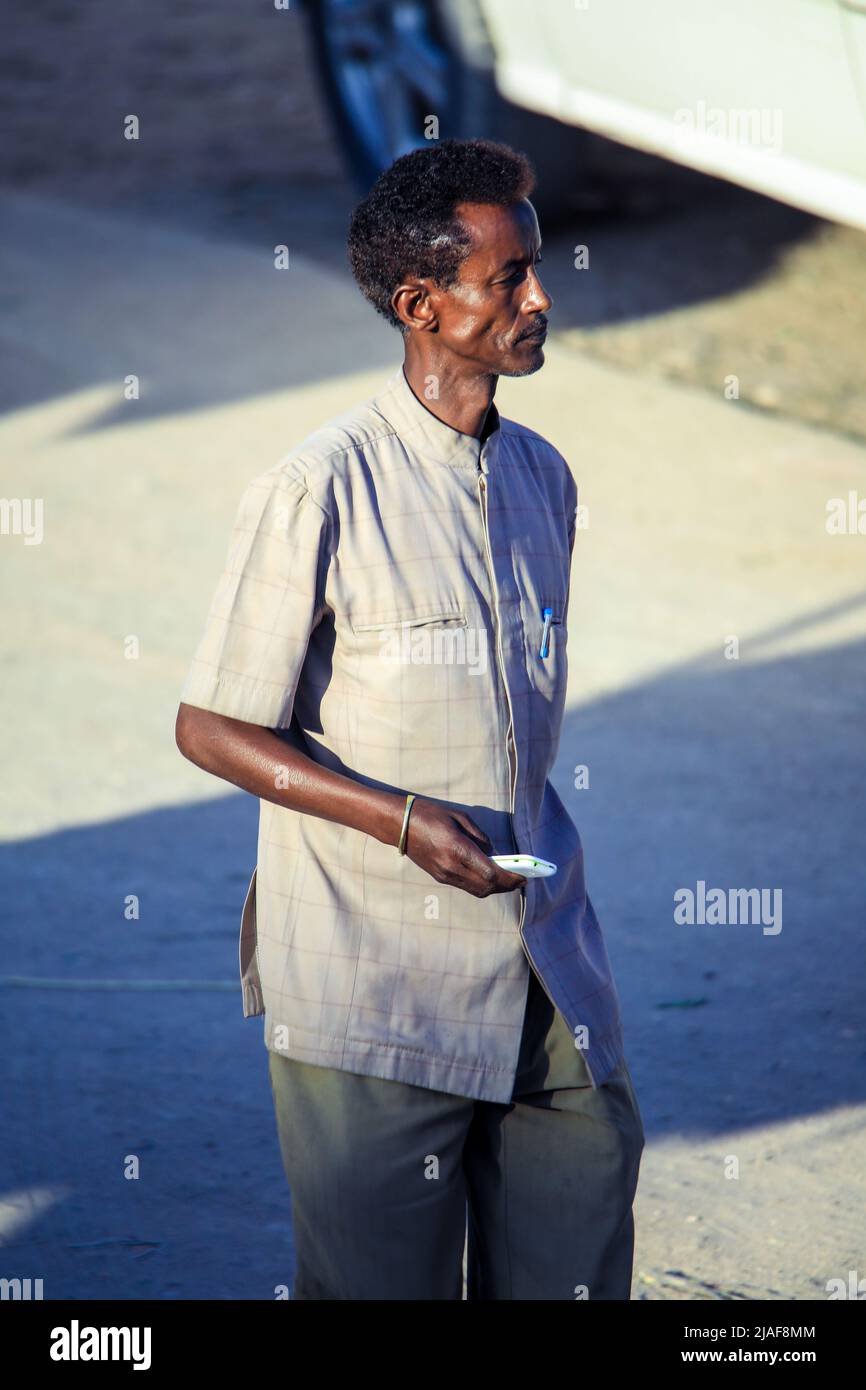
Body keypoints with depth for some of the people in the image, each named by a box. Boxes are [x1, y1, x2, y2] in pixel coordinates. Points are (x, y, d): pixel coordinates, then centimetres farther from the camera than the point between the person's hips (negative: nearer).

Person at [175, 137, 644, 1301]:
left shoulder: (545, 480, 9)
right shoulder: (318, 493, -11)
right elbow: (212, 728, -9)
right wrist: (403, 821, -17)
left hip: (544, 983, 6)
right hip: (371, 985, -6)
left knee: (578, 1268, 7)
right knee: (382, 1282, 2)